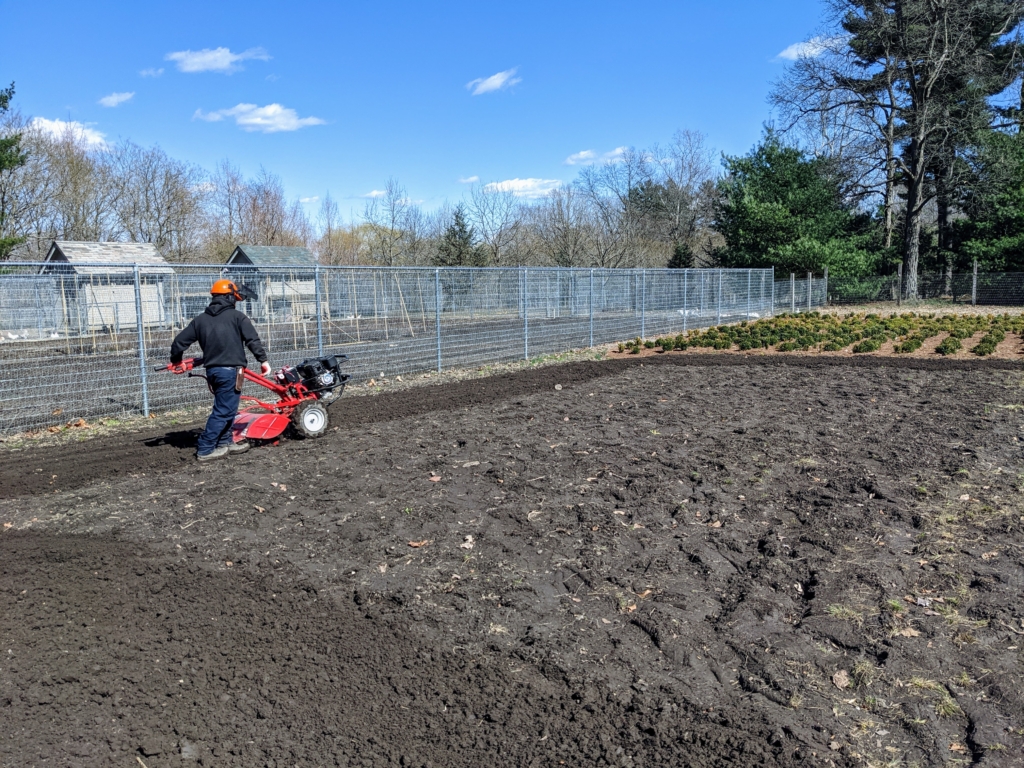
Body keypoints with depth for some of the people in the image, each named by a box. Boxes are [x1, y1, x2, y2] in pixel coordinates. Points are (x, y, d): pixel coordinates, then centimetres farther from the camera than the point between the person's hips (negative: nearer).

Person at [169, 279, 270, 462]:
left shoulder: (201, 319, 12)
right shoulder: (236, 316, -3)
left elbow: (180, 340, 13)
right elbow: (253, 339, -12)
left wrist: (176, 360, 28)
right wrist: (263, 360, -7)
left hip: (212, 370, 7)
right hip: (230, 370, -7)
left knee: (225, 407, 21)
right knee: (223, 411, -3)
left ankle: (224, 443, 28)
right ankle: (205, 449, -4)